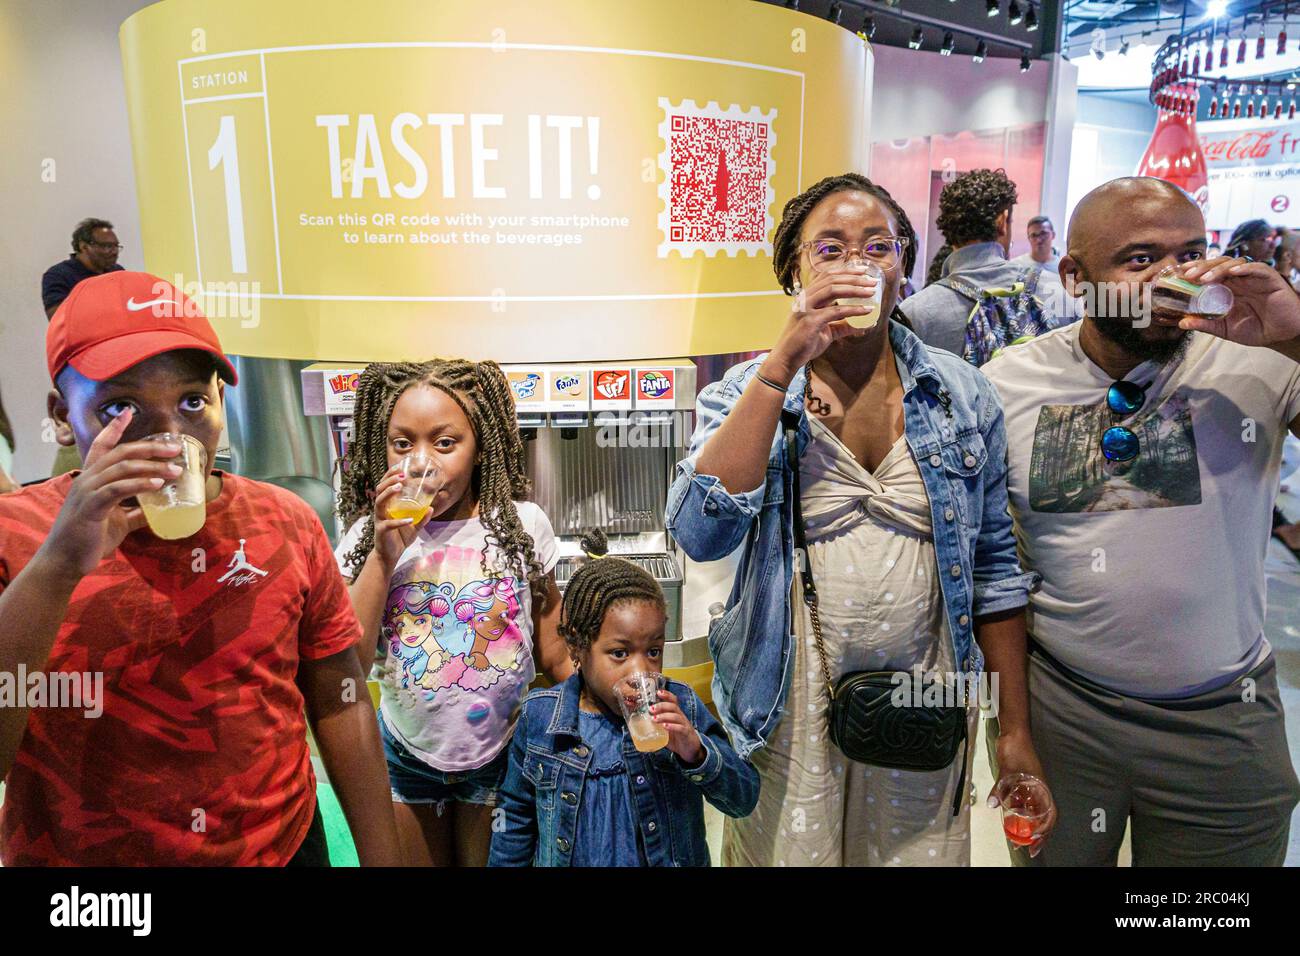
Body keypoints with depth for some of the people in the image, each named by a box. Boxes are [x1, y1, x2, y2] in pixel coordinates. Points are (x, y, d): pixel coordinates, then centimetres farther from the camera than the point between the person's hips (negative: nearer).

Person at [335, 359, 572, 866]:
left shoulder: (523, 524, -12)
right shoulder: (370, 536, -10)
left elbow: (553, 649, -2)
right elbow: (346, 665, -18)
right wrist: (384, 554, -24)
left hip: (502, 750, -1)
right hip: (405, 753, 1)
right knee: (413, 859, 20)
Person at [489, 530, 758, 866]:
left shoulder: (681, 708, -16)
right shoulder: (540, 716, -15)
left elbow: (744, 800, -16)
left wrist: (696, 752, -31)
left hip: (671, 858, 0)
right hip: (566, 859, 0)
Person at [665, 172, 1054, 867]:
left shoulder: (961, 394, -1)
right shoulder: (747, 392, -7)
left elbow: (994, 566, 4)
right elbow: (699, 533, -24)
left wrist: (1015, 729, 5)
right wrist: (784, 363, -25)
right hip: (789, 708, -1)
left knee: (920, 852, 17)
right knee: (788, 850, 15)